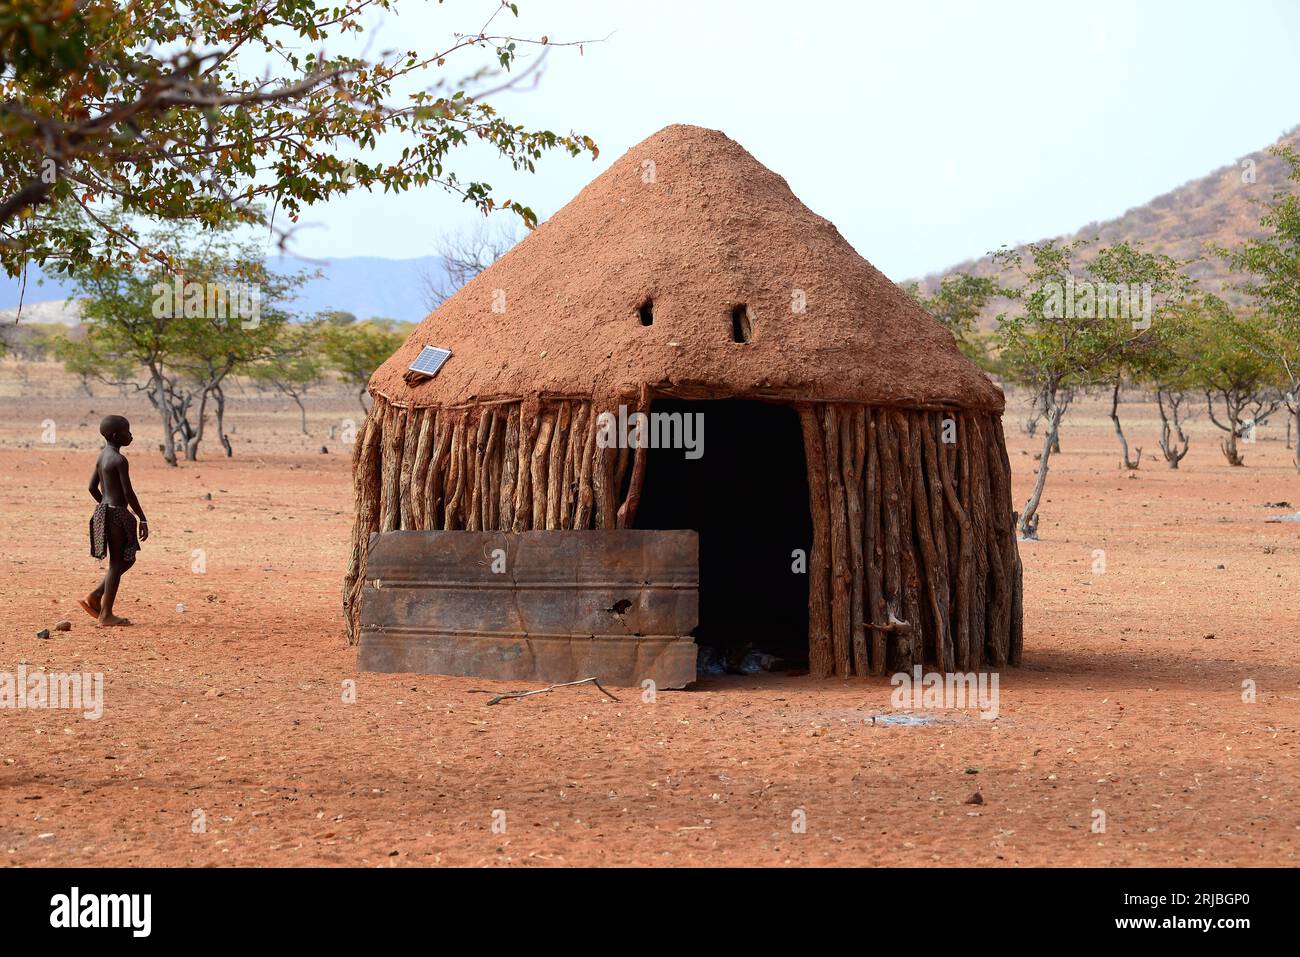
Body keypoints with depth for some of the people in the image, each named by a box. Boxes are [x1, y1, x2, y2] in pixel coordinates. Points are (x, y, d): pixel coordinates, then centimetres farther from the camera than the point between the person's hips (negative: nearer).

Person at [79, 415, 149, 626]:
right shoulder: (119, 460, -16)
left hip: (103, 511, 9)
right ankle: (106, 614, 3)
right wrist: (143, 519, -13)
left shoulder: (102, 456, 12)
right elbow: (128, 493, -18)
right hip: (117, 514, -9)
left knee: (127, 559, 18)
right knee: (117, 563, -1)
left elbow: (93, 487, 17)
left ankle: (94, 598, 15)